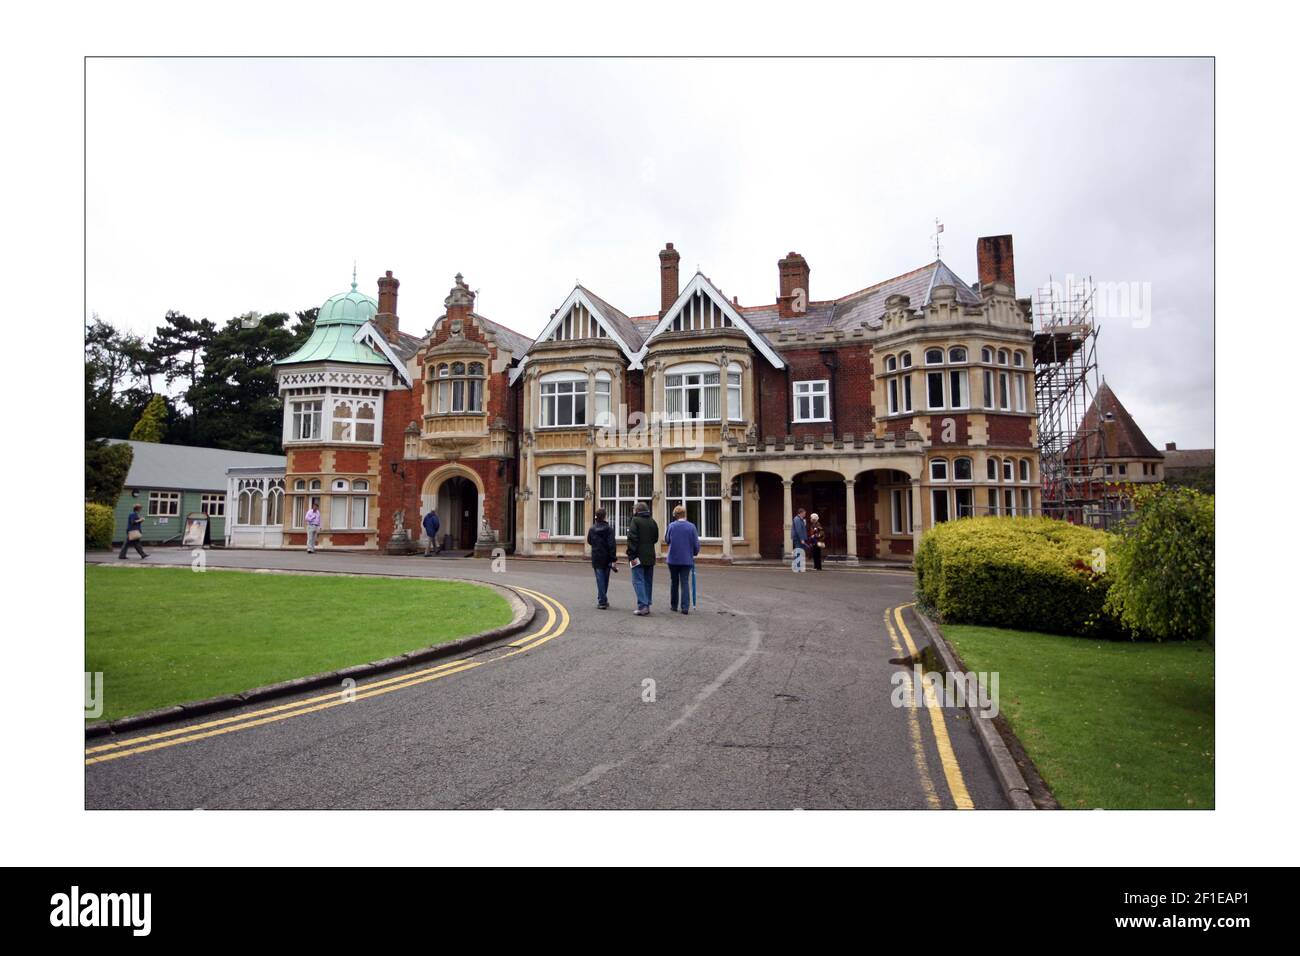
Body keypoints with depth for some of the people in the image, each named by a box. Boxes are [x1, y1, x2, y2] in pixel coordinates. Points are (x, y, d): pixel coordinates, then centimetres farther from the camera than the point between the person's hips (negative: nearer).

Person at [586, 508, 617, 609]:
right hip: (606, 558, 0)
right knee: (605, 579, 14)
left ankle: (602, 601, -3)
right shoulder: (609, 529, -10)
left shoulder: (592, 529, -3)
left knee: (600, 580, 2)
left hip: (596, 558, 1)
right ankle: (603, 600, 23)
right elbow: (612, 545, -13)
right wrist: (613, 559, -12)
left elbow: (589, 541, 11)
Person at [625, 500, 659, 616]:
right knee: (648, 581, 13)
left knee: (638, 581, -5)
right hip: (650, 557, 6)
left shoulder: (635, 521, -10)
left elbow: (632, 539, -17)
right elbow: (656, 538, 16)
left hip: (638, 557, -6)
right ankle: (647, 606, 17)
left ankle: (642, 606, -13)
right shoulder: (653, 522, 11)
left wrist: (631, 555, -16)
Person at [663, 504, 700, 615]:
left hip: (673, 559, 1)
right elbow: (696, 543, -4)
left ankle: (674, 605, 21)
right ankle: (685, 607, -6)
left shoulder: (671, 526, -5)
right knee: (685, 583, 2)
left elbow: (667, 540, 7)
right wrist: (694, 553, 13)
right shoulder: (691, 526, -7)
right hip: (687, 559, -1)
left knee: (674, 582, 14)